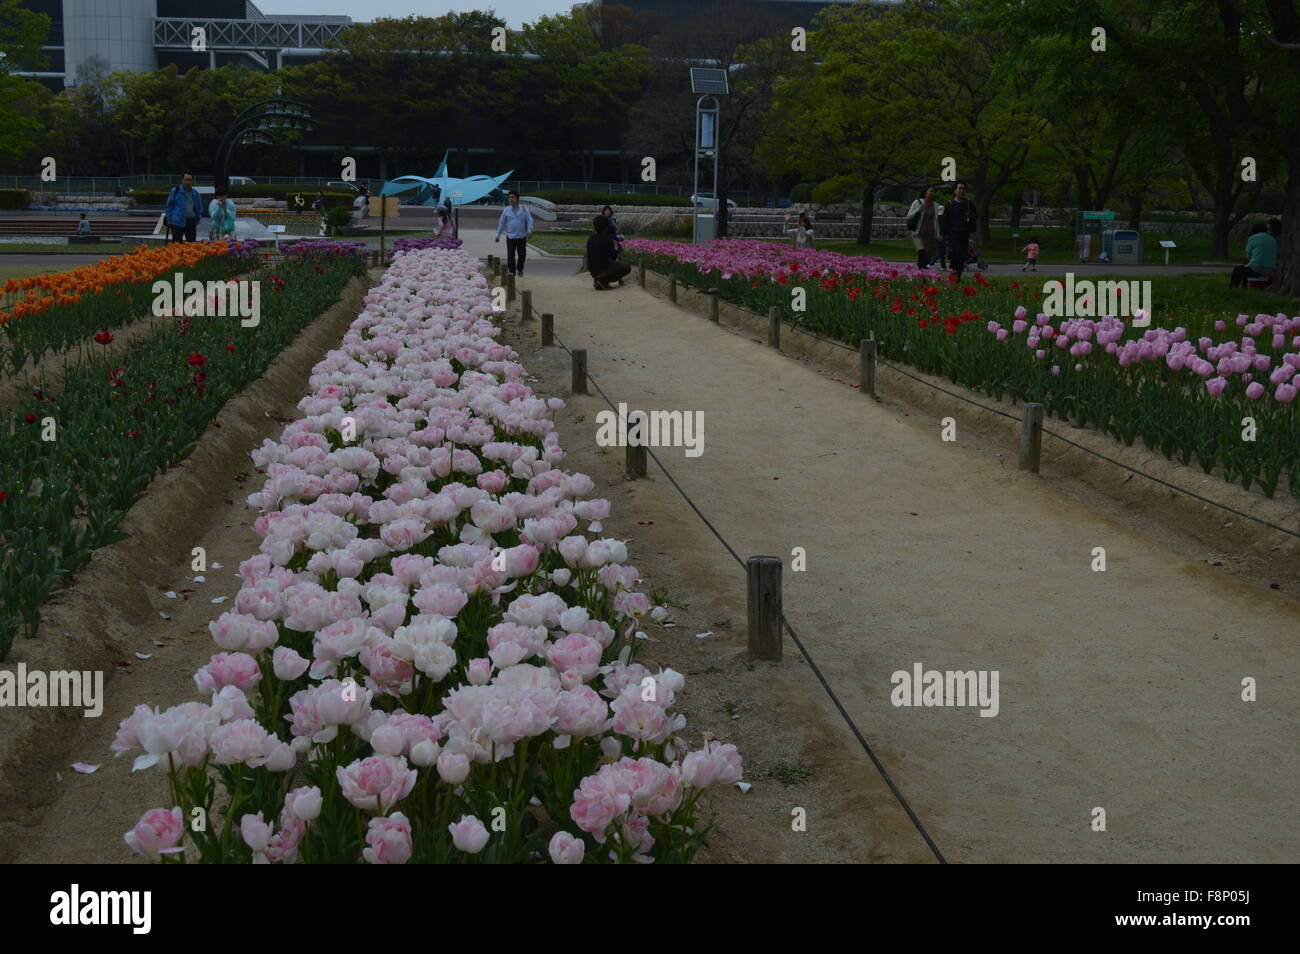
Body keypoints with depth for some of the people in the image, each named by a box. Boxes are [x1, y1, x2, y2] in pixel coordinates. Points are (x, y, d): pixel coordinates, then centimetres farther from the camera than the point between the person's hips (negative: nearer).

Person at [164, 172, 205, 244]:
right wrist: (169, 219, -2)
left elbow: (199, 208, 19)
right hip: (178, 222, -4)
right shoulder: (175, 191, 1)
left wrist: (197, 220, 9)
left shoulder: (195, 193, 11)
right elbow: (169, 205, 4)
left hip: (191, 221, 4)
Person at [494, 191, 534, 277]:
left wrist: (529, 231, -18)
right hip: (510, 237, 0)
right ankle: (512, 271, 5)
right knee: (510, 256, -5)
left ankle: (520, 270, 26)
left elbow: (529, 220, -2)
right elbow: (502, 223, 10)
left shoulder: (524, 209, 3)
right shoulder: (506, 210, 6)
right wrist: (498, 235, 8)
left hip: (522, 237, 0)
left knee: (522, 255, 6)